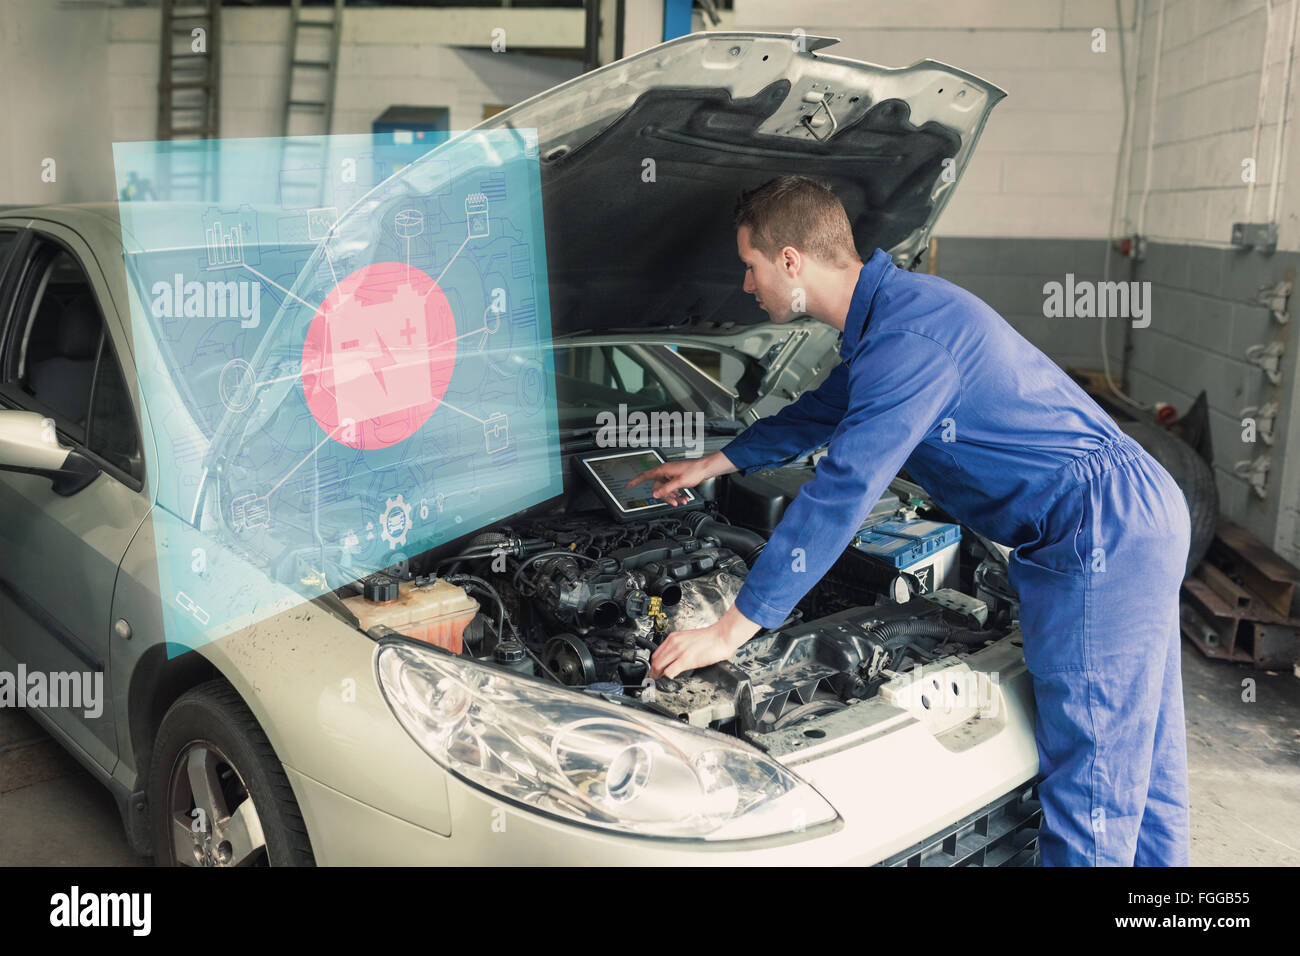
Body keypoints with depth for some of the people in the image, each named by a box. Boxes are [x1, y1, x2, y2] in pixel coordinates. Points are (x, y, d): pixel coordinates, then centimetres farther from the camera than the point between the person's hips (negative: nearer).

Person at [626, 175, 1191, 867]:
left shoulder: (909, 336, -21)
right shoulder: (887, 315, 13)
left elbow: (841, 493, -23)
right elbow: (820, 414, 29)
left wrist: (729, 630, -17)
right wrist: (709, 466, 39)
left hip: (1102, 534, -10)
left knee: (1090, 787, -1)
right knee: (1143, 766, 19)